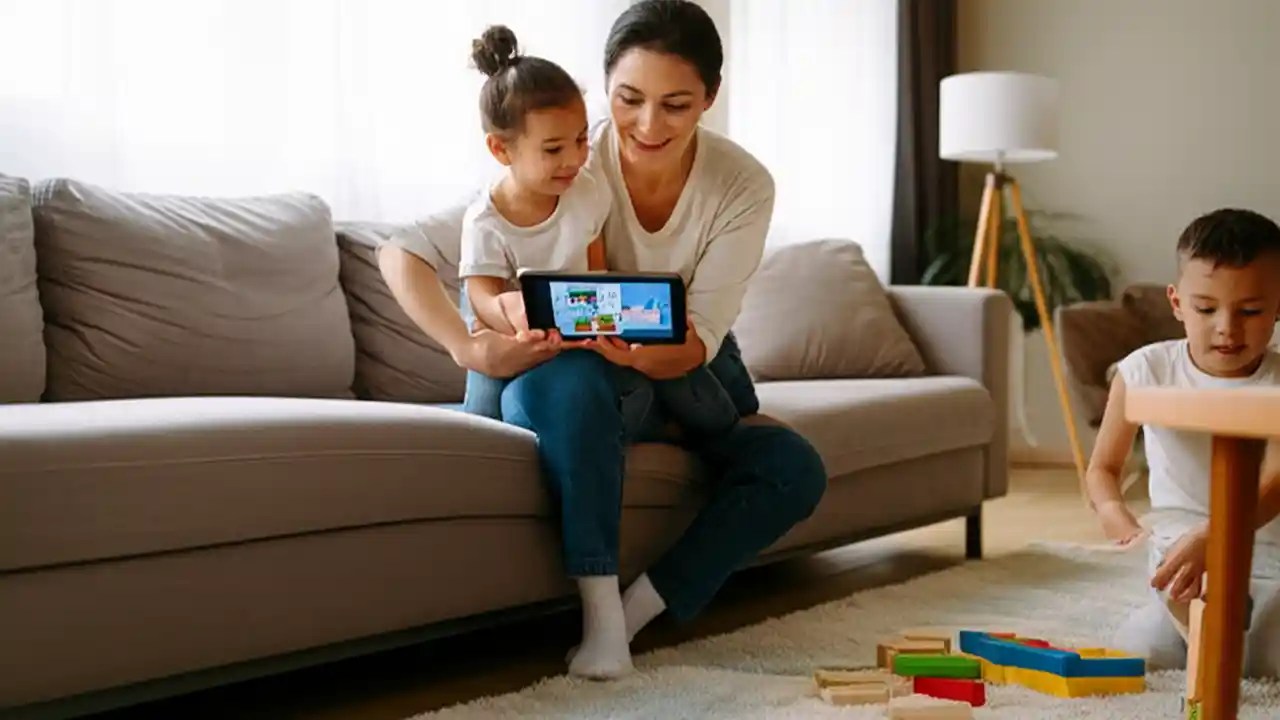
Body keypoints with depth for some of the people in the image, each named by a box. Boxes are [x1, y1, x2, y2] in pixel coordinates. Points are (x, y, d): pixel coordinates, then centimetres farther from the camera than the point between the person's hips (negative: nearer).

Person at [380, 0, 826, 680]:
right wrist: (470, 349, -43)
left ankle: (639, 607, -18)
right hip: (580, 374, -2)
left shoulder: (743, 185, -16)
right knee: (568, 381, -38)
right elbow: (400, 253, -25)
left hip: (689, 372, 3)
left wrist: (640, 352, -45)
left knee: (796, 471, -21)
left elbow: (700, 340, -21)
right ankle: (598, 606, -32)